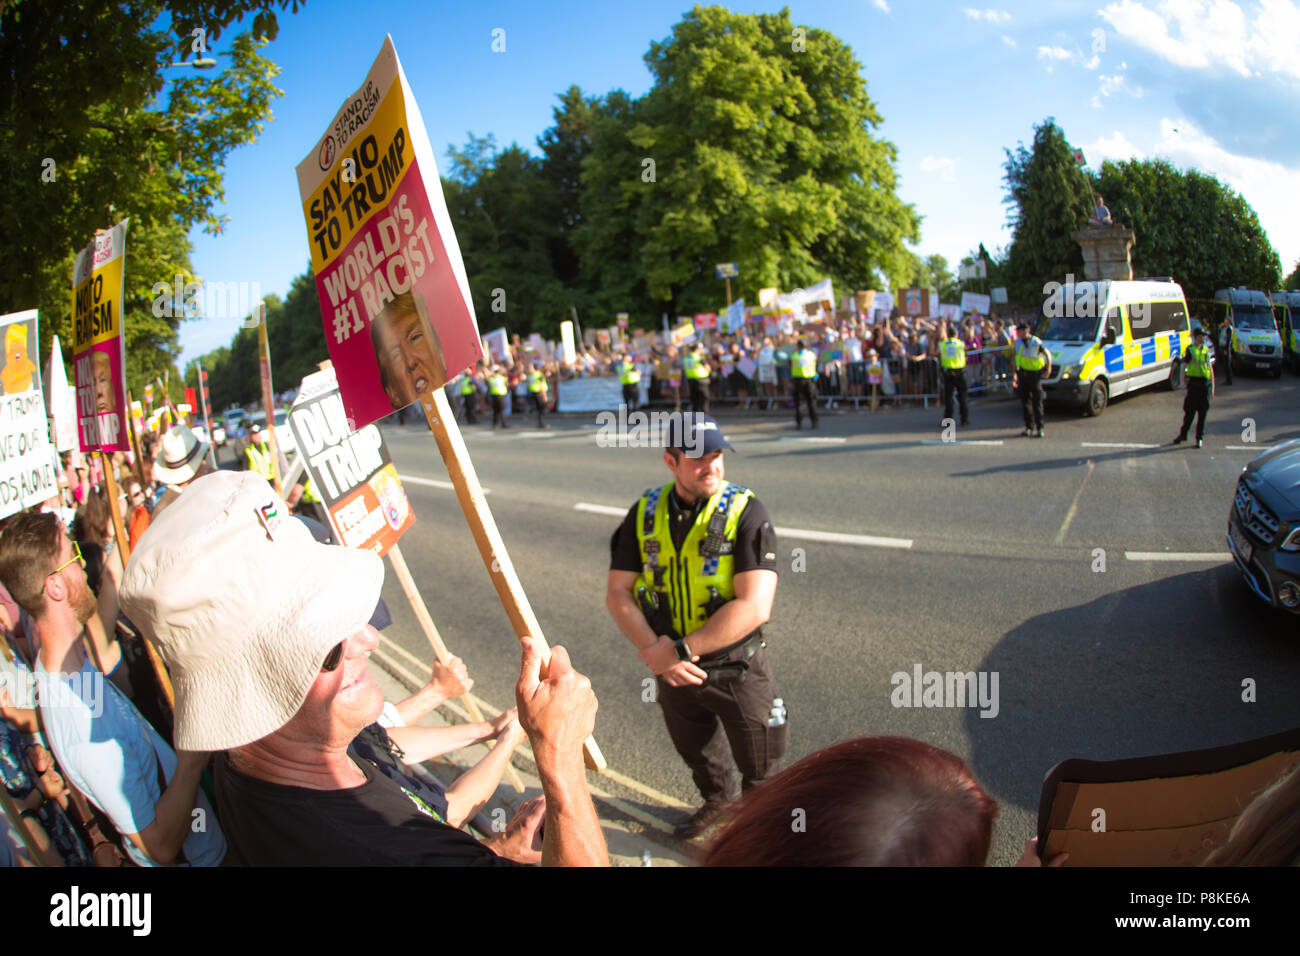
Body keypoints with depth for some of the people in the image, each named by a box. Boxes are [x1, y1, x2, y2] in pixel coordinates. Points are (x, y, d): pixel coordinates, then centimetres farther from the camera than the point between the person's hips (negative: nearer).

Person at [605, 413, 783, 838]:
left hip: (736, 669, -4)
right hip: (673, 672, 4)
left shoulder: (745, 512, -19)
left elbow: (754, 607, -26)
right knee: (696, 751, 27)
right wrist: (654, 650, -19)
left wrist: (680, 650, -26)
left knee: (761, 770, 13)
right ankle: (715, 799, 57)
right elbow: (618, 593, -4)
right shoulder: (645, 512, -6)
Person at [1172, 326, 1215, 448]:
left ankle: (1200, 438, 9)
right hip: (1193, 382, -3)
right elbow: (1184, 366, 0)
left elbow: (1210, 367, 14)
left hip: (1205, 383, 3)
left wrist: (1212, 386, 11)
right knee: (1189, 411, 2)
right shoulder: (1190, 349, 0)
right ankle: (1183, 434, 17)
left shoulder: (1206, 350, 11)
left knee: (1202, 412, 3)